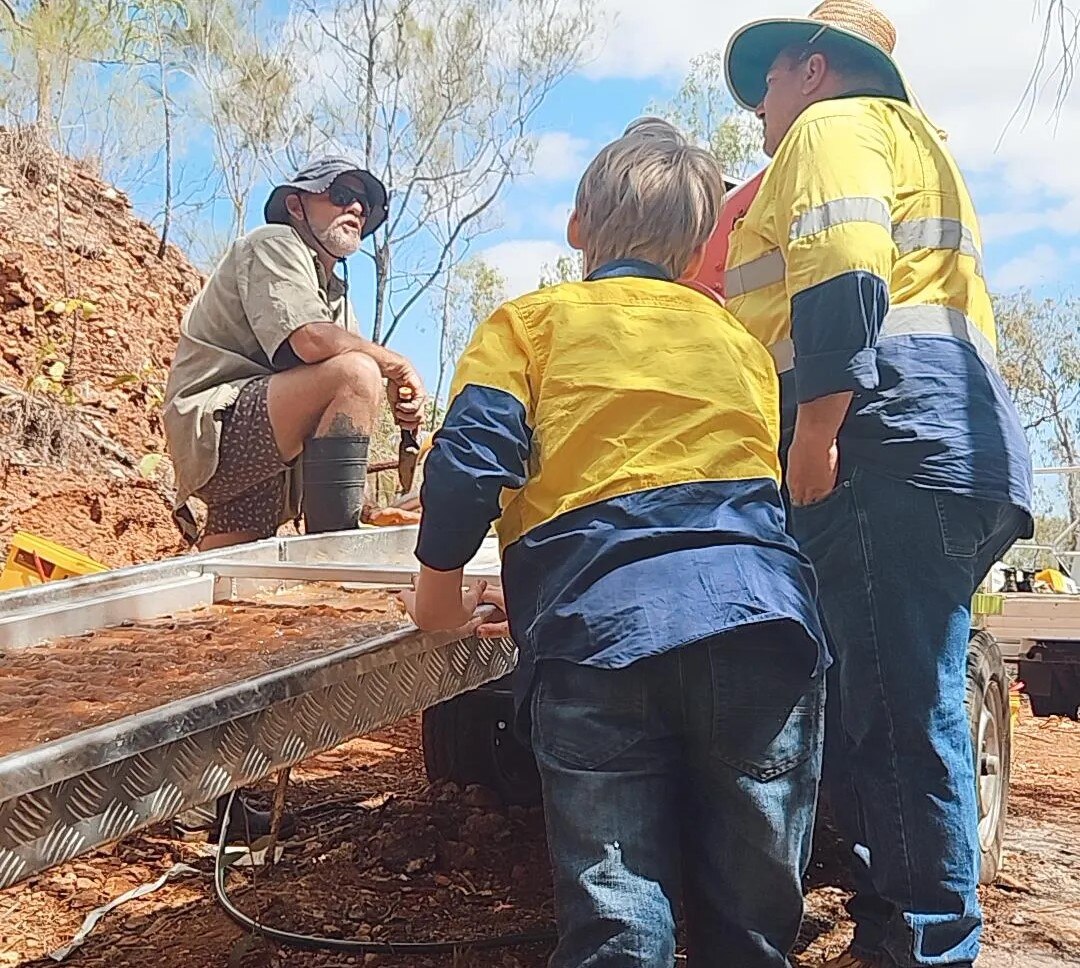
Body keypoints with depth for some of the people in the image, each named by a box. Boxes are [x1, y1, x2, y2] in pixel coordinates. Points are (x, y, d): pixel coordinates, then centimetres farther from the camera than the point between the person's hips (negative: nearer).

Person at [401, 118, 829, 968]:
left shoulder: (531, 320, 14)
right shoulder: (738, 338, 25)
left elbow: (471, 458, -1)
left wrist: (440, 586, 14)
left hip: (599, 624, -3)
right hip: (761, 611, 3)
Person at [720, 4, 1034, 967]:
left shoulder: (831, 126, 6)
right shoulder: (910, 133, 36)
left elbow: (842, 281, -13)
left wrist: (815, 432, -18)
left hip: (889, 440, -10)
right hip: (960, 439, 10)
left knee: (895, 710, -10)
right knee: (896, 703, 9)